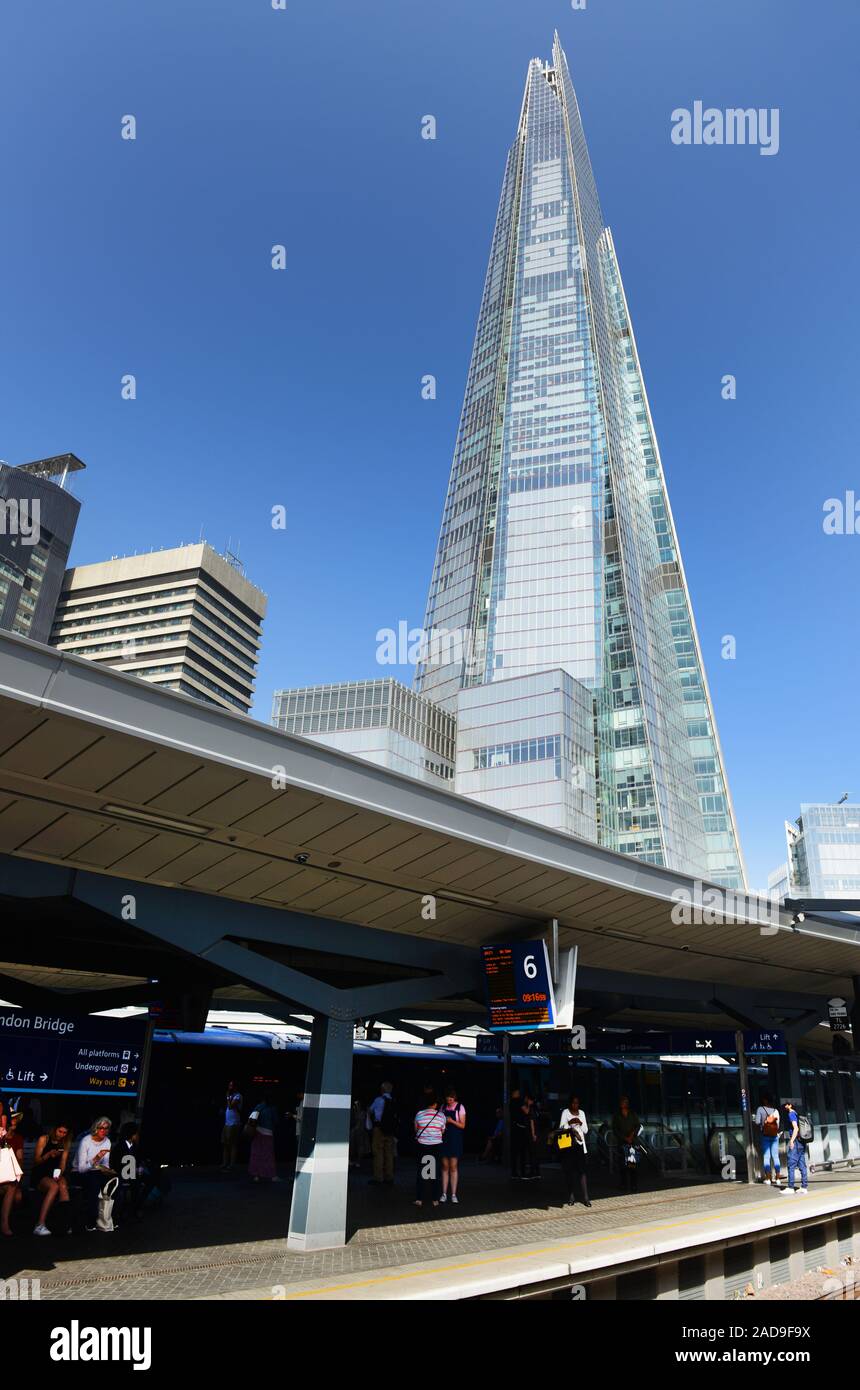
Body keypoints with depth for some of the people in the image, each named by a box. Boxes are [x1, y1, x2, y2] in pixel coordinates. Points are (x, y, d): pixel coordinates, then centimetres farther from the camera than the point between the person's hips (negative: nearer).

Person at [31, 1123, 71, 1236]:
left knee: (63, 1186, -31)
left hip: (55, 1174, 4)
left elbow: (63, 1163, 6)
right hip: (39, 1175, -3)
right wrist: (48, 1155, -23)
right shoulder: (44, 1139, -2)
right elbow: (36, 1161, -4)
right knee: (54, 1186, -35)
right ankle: (40, 1225, -37)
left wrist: (60, 1175, -15)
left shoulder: (65, 1143, 10)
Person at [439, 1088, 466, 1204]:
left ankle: (453, 1194, 4)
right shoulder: (443, 1107, 7)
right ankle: (444, 1194, 11)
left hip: (455, 1139, -3)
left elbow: (462, 1125, -6)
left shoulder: (460, 1108, -4)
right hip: (444, 1138, 3)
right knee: (445, 1167, 5)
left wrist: (452, 1121, -19)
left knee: (453, 1167, -2)